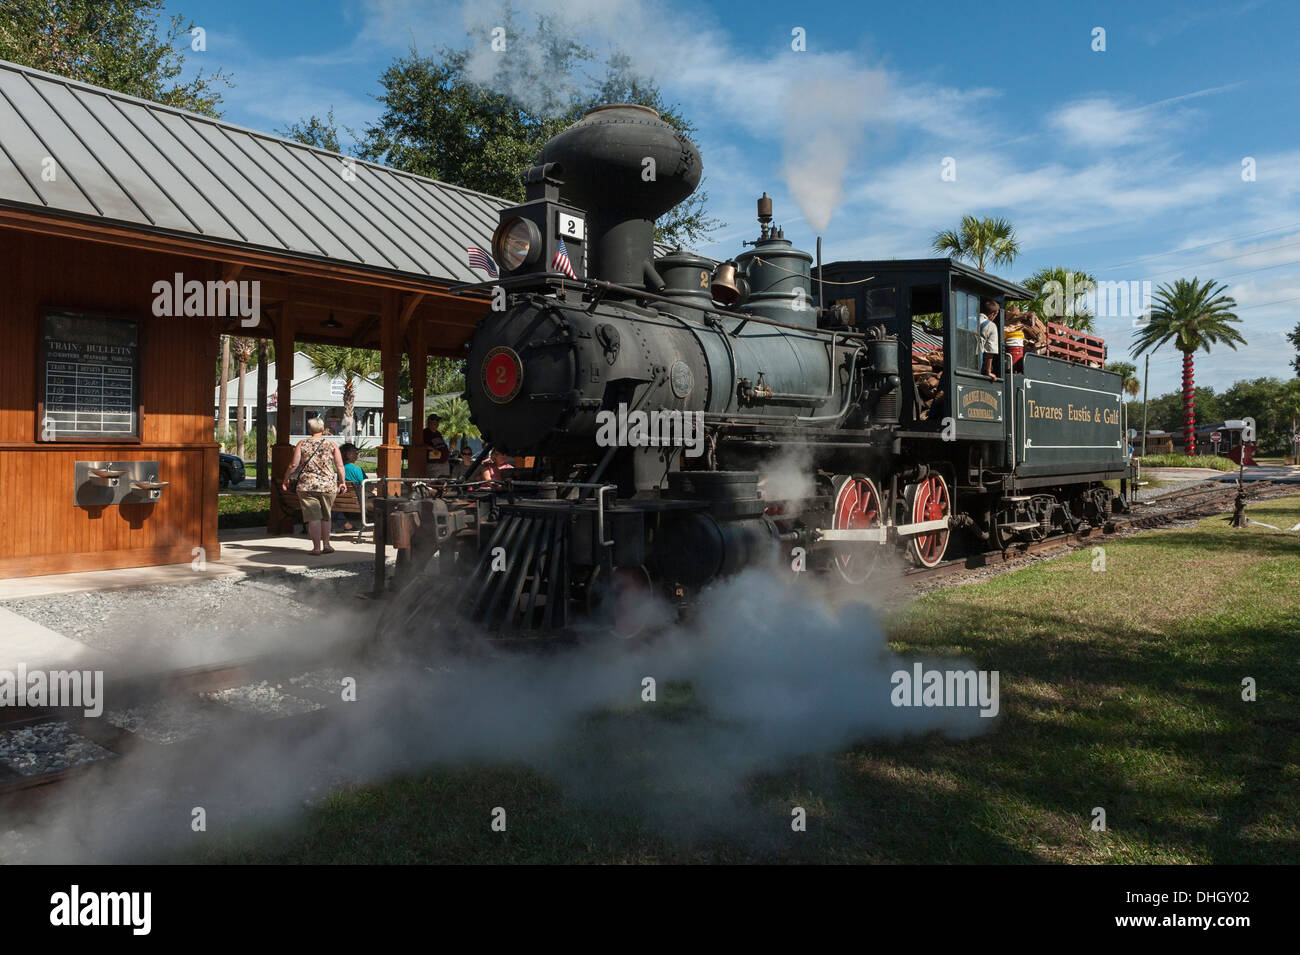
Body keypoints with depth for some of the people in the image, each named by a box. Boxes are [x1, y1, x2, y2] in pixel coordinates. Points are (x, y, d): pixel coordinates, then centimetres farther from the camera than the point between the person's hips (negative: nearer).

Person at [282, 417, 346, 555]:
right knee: (325, 516, 15)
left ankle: (316, 547, 0)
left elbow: (294, 465, -1)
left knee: (313, 517, 1)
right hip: (328, 486, 1)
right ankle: (326, 544, 15)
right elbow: (340, 466, 1)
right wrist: (343, 482, 11)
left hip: (307, 486, -1)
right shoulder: (331, 445, 4)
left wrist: (285, 480, 11)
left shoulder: (302, 444, 2)